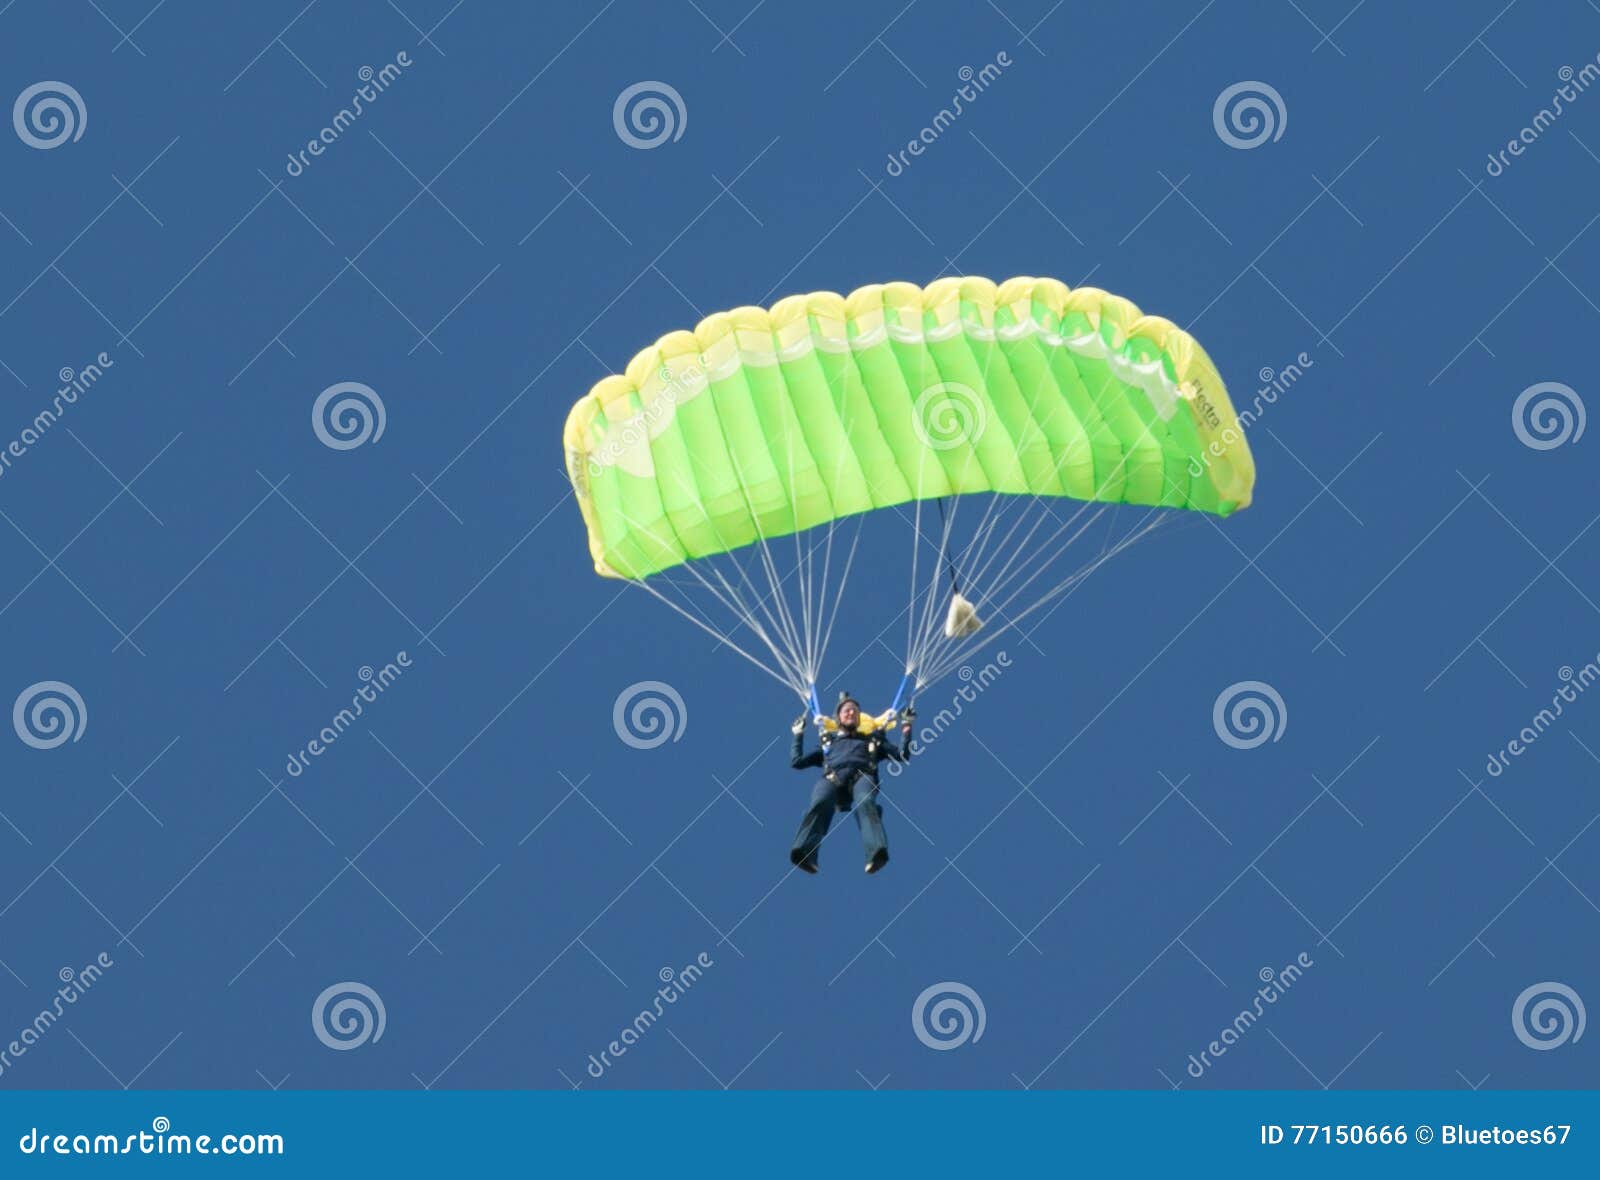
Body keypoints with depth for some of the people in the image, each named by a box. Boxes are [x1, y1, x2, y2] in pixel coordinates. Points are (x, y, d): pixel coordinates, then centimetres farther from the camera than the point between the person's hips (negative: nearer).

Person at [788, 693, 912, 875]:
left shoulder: (872, 739, 40)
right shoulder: (829, 740, 39)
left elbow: (902, 756, 30)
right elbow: (796, 761, 34)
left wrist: (906, 730, 23)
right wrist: (798, 736, 32)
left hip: (862, 776, 0)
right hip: (832, 777, 0)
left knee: (865, 803, -40)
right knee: (820, 804, -38)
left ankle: (877, 851, -67)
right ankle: (803, 852, -63)